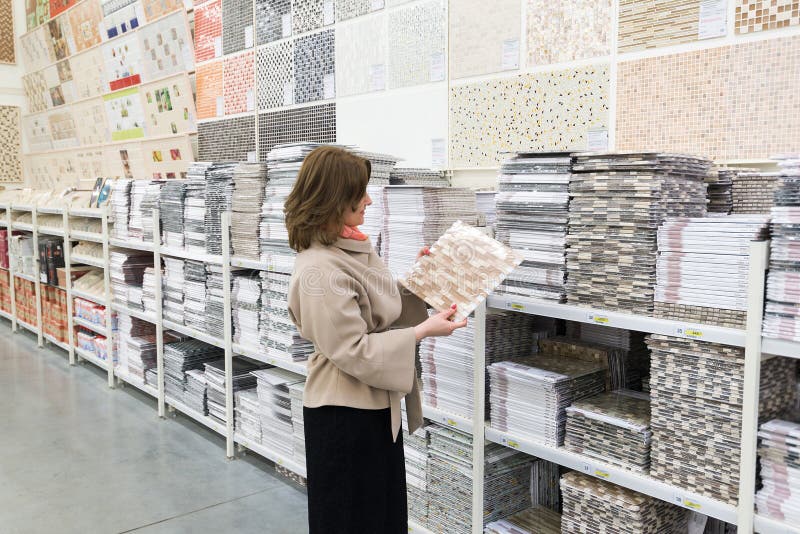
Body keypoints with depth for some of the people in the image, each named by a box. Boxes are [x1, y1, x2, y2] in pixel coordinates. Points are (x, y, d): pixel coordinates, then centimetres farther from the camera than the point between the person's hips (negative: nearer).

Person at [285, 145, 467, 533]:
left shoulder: (353, 247, 3)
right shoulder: (320, 270, -26)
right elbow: (354, 351, -25)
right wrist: (422, 332, -23)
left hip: (376, 405, 9)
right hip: (344, 414, -9)